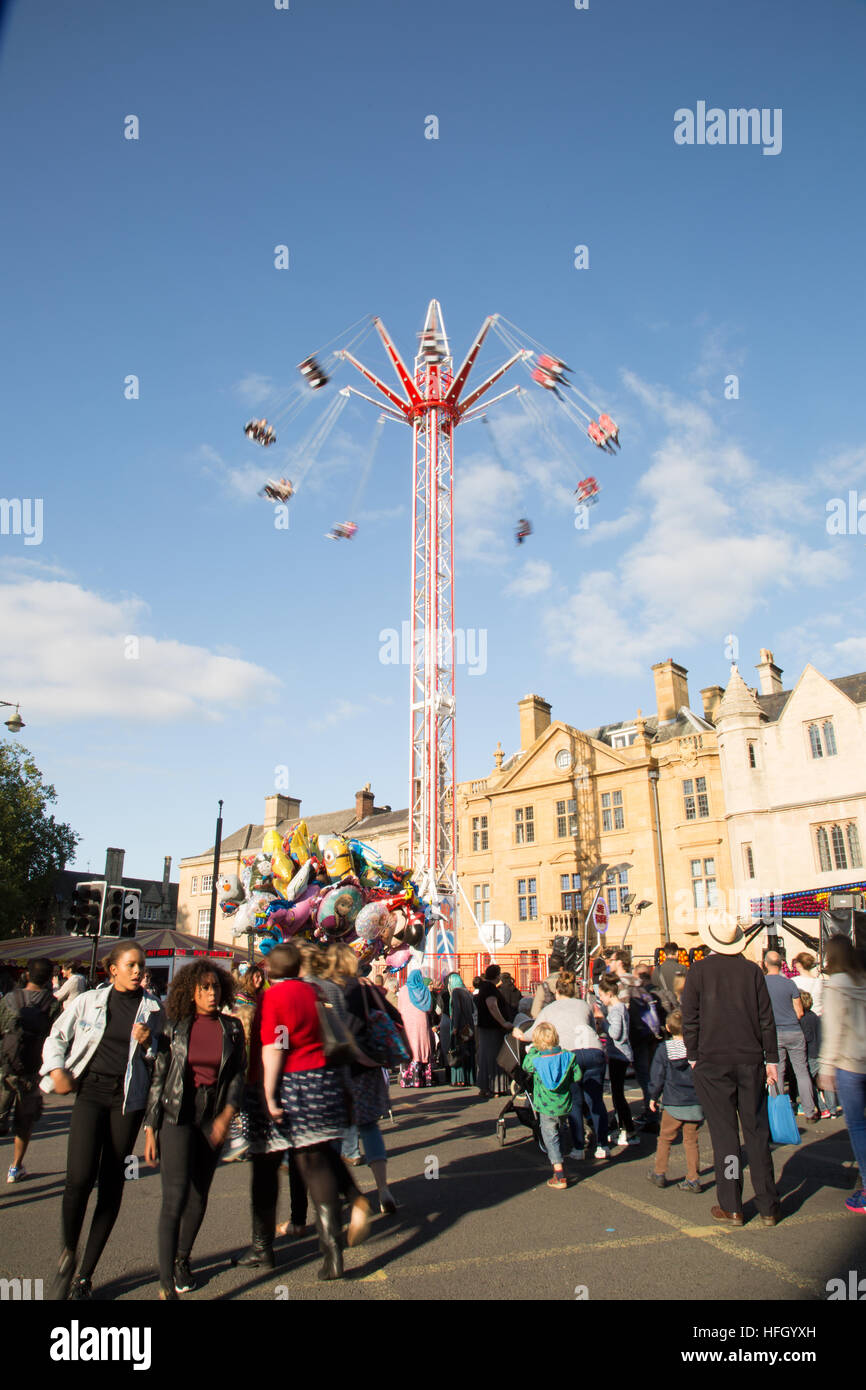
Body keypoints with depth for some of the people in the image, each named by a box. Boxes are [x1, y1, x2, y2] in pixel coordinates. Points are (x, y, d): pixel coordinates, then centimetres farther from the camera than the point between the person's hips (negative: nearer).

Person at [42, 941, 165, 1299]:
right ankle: (68, 1252, 15)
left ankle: (85, 1274, 21)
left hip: (128, 1098, 1)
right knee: (79, 1178, -14)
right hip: (91, 1092, -1)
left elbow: (162, 1059, 11)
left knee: (112, 1184, 4)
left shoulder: (153, 1008, 5)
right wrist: (56, 1070, -2)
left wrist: (148, 1043, -9)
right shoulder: (88, 1001, 4)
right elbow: (57, 1037, 14)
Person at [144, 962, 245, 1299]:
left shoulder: (232, 1028, 1)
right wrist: (150, 1130, -2)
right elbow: (158, 1078, -1)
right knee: (175, 1195, -12)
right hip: (177, 1115, -3)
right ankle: (167, 1282, -5)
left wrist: (227, 1115, -12)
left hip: (213, 1117, 3)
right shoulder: (175, 1027, -4)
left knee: (199, 1195, 12)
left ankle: (182, 1259, 35)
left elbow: (238, 1075, 3)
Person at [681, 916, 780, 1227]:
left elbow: (690, 1018, -5)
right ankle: (768, 1207, 16)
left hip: (712, 1062, -2)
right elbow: (766, 1018, 2)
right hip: (750, 1061, 2)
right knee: (757, 1132, 10)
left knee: (724, 1134, 4)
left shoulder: (699, 970, -6)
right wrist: (771, 1058, 9)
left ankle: (731, 1207, 10)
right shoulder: (752, 970, 0)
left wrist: (693, 1056, 4)